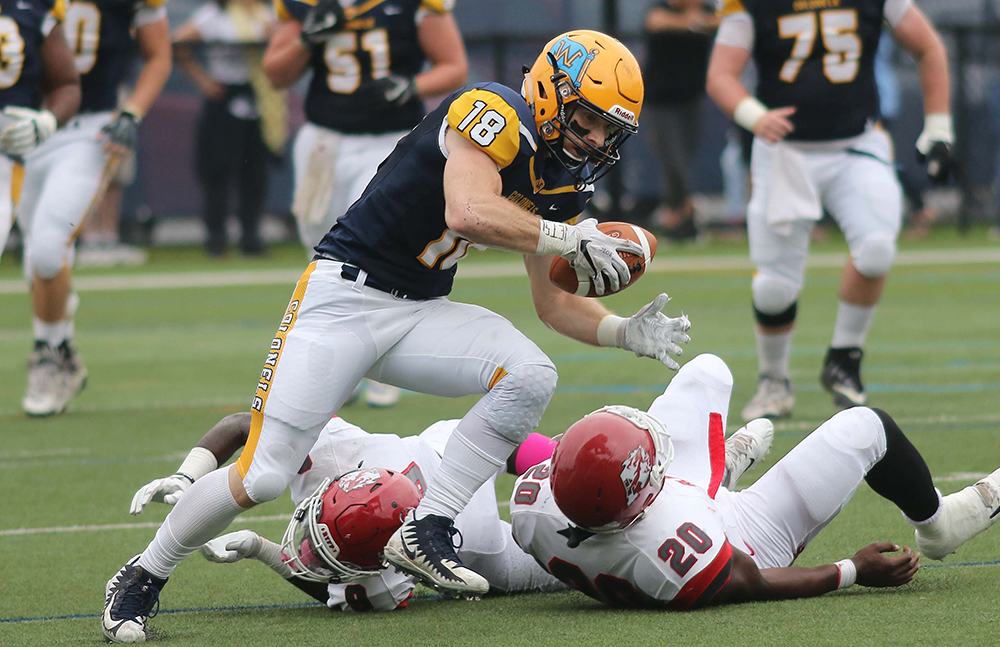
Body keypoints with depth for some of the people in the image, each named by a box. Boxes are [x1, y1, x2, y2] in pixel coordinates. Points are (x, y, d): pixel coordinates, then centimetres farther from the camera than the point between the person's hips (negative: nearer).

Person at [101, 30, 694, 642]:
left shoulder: (561, 183, 9)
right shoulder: (496, 115, -17)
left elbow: (555, 303, 15)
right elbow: (468, 212, -34)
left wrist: (624, 332, -1)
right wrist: (567, 237, -26)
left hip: (421, 314, 8)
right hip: (345, 294, -8)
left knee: (530, 376, -19)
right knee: (261, 479, -11)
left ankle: (426, 534, -14)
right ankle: (144, 578, 12)